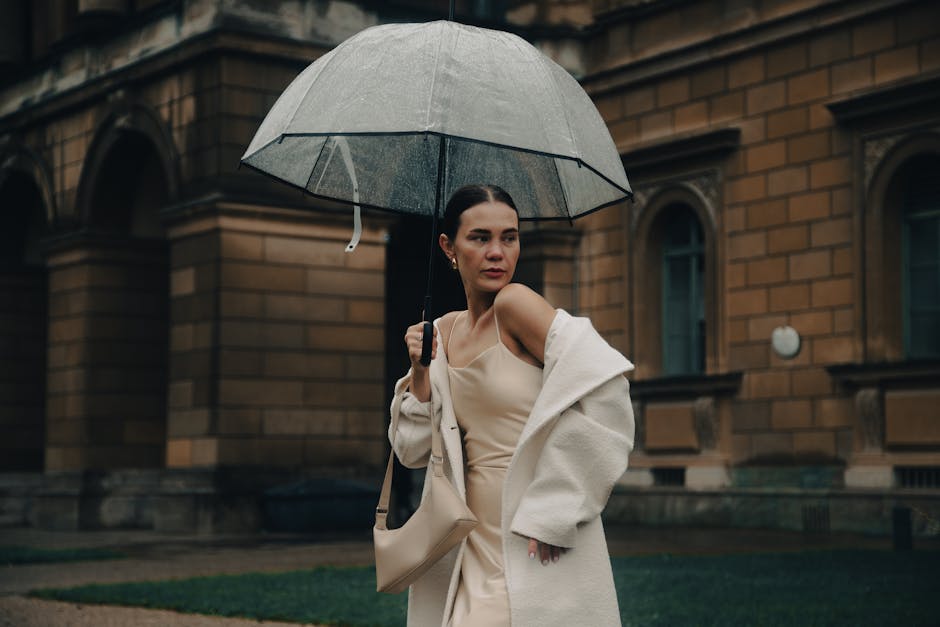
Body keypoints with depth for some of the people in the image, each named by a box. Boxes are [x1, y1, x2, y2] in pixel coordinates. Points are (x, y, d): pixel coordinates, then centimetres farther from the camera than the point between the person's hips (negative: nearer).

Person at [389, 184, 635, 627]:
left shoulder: (515, 303, -11)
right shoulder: (444, 332, 10)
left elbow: (603, 394, -19)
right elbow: (414, 451, 12)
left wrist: (550, 513, -16)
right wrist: (420, 372, -3)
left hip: (535, 548, -6)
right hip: (477, 548, 6)